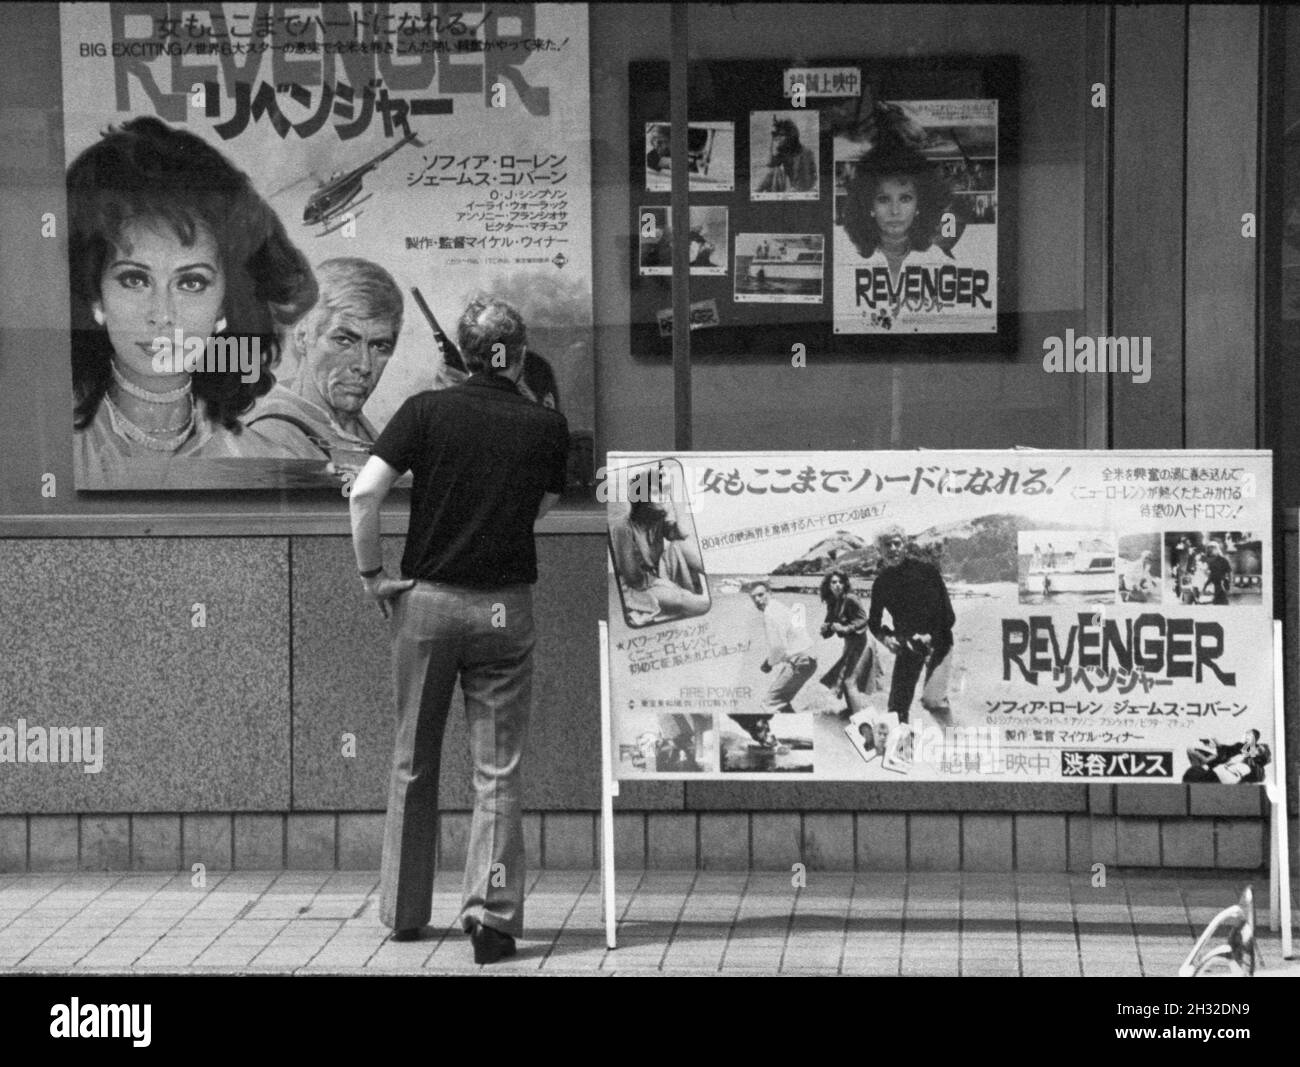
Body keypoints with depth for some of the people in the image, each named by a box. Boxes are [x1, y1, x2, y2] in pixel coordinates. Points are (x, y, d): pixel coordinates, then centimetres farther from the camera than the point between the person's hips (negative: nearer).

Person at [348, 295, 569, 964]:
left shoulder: (427, 411, -5)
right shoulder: (547, 427, -1)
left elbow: (365, 491, -14)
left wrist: (371, 574, -4)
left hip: (427, 601, 0)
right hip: (506, 607, 0)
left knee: (413, 765, 14)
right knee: (497, 769, 3)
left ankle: (404, 912, 22)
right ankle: (492, 915, -7)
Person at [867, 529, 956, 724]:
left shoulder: (926, 570, -9)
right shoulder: (882, 582, 3)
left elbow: (948, 616, -10)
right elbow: (873, 622, 13)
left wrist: (930, 637, -23)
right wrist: (885, 638, -8)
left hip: (935, 642, -4)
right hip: (906, 646, 4)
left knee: (932, 700, -21)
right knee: (897, 705, 2)